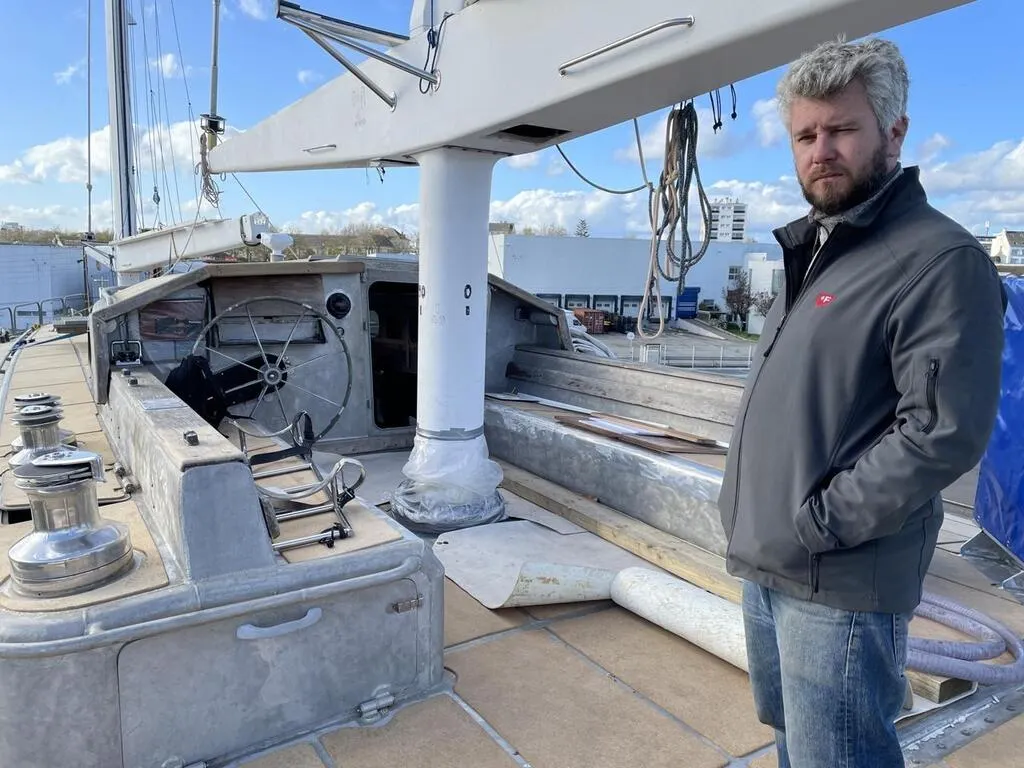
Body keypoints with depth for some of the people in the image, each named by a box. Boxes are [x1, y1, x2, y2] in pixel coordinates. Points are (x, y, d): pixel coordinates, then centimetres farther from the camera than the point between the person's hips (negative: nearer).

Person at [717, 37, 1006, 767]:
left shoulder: (940, 259, -14)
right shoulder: (810, 255, 14)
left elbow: (945, 432, -21)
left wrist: (817, 521, -19)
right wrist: (755, 521, 11)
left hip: (839, 585, -8)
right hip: (767, 567, 8)